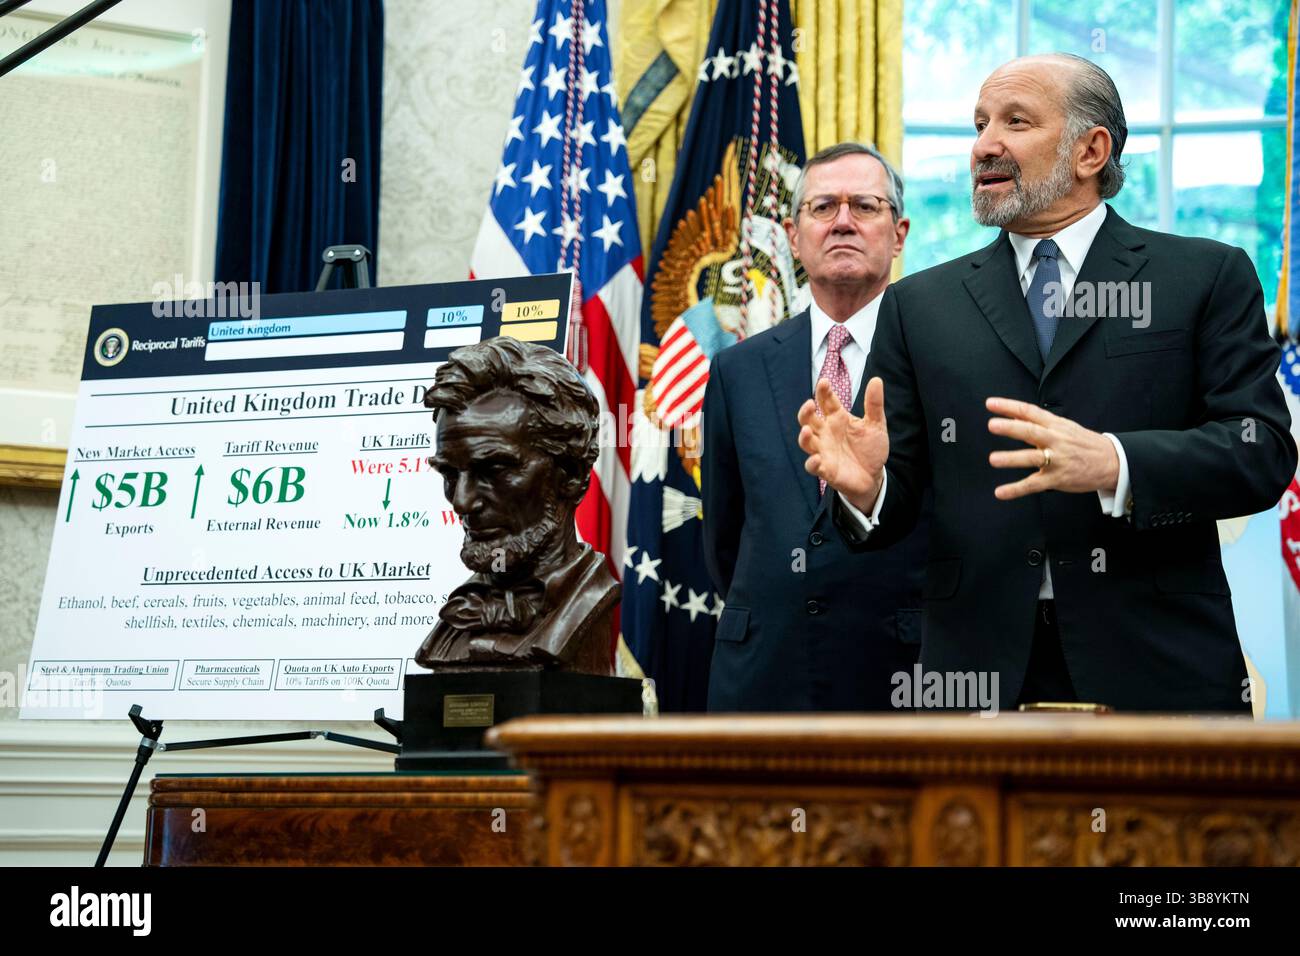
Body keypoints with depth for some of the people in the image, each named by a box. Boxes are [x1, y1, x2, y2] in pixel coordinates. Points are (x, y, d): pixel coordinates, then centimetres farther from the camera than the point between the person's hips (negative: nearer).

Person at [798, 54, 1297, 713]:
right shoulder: (919, 306, 10)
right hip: (978, 670, 2)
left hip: (1158, 668, -2)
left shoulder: (1209, 277, 4)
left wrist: (1114, 465, -23)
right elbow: (898, 503, 7)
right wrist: (865, 487, -16)